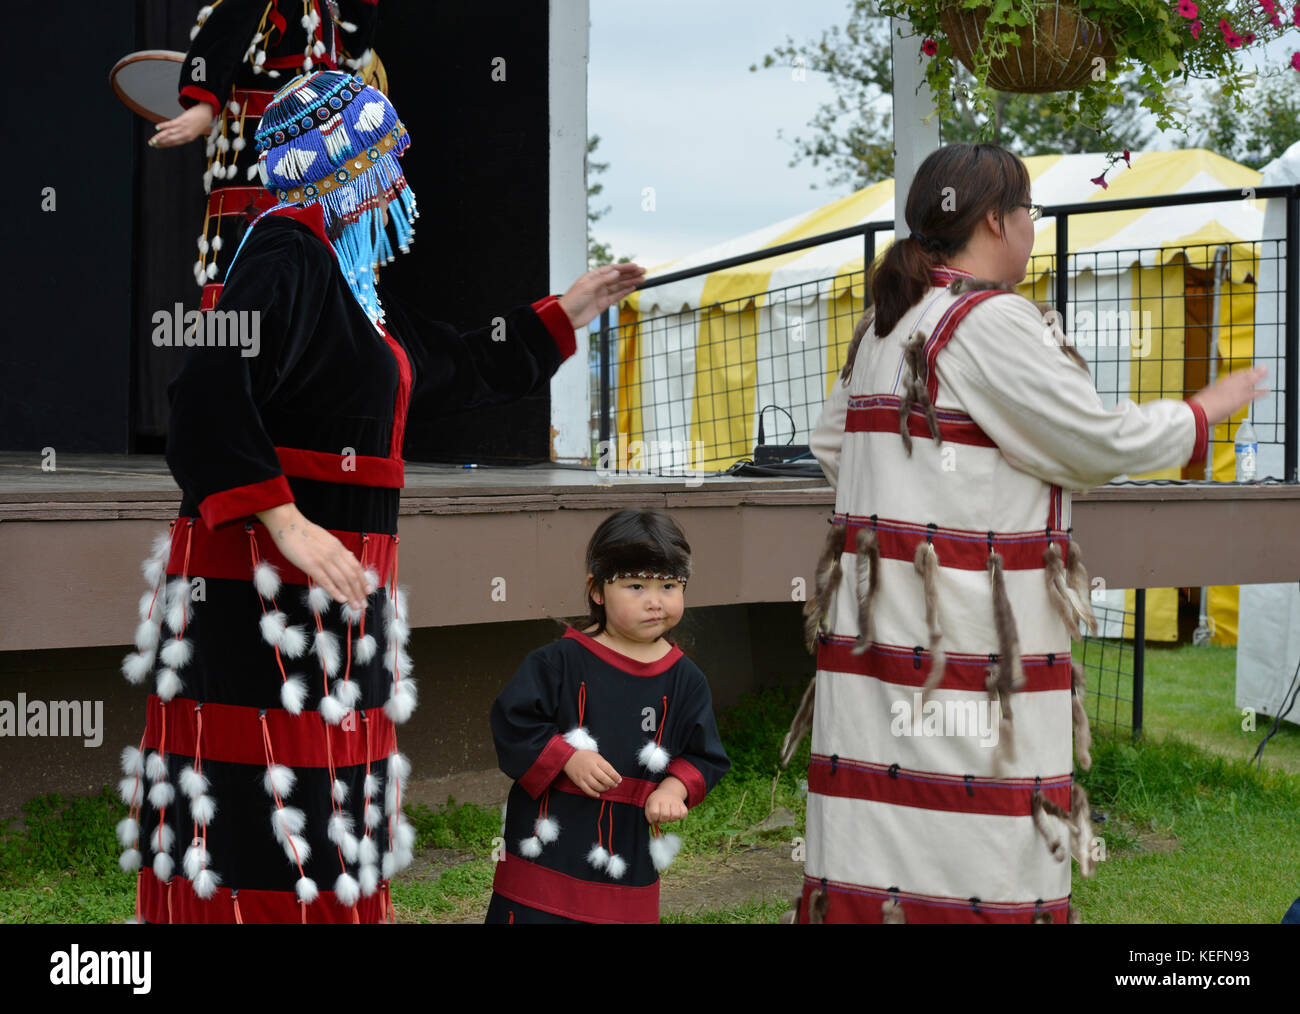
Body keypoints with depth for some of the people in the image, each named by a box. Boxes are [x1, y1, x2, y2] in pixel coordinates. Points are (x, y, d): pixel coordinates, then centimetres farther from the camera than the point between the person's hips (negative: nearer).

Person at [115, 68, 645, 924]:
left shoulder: (352, 283, 19)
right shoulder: (287, 258, -11)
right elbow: (209, 395, -22)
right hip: (263, 588, -10)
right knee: (259, 824, -9)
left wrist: (574, 310, 37)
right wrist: (285, 523, -26)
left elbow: (466, 371, 30)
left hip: (333, 587, 10)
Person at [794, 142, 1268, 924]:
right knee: (976, 853, -4)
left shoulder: (882, 325, 14)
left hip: (875, 616, 9)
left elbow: (832, 445, 23)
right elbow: (1100, 443, -10)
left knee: (885, 831, 9)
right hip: (966, 631, -9)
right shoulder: (992, 323, -13)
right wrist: (1209, 409, 5)